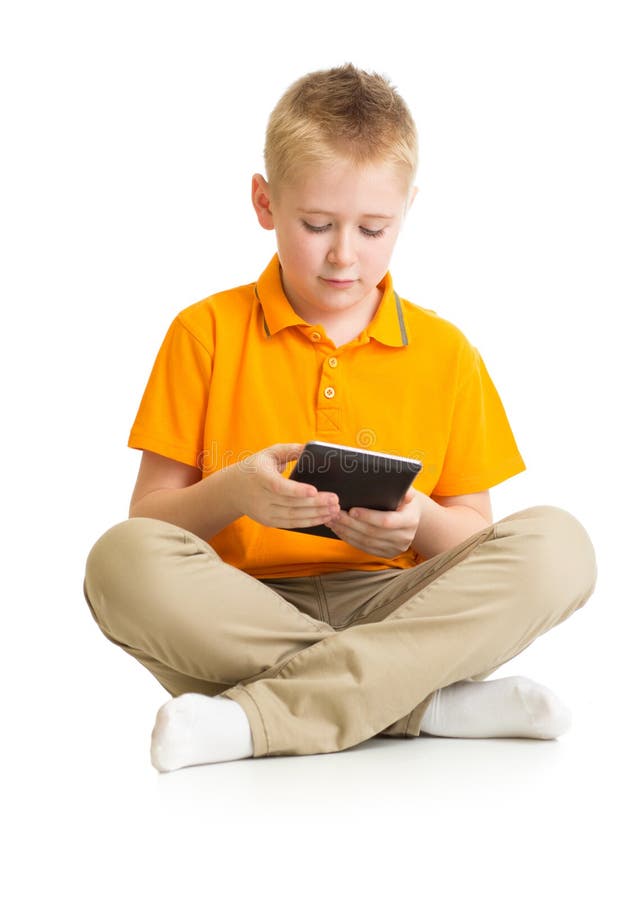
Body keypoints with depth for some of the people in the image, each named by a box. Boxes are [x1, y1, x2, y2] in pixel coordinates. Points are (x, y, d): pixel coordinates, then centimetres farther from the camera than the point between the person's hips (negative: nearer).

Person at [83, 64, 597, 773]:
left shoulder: (445, 353, 11)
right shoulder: (206, 334, 7)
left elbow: (473, 535, 11)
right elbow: (151, 518, 3)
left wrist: (419, 524, -13)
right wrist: (233, 492, -19)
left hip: (391, 607, 2)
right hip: (243, 617, -1)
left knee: (556, 544, -25)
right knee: (123, 559, -32)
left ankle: (255, 717, -31)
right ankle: (424, 704, -29)